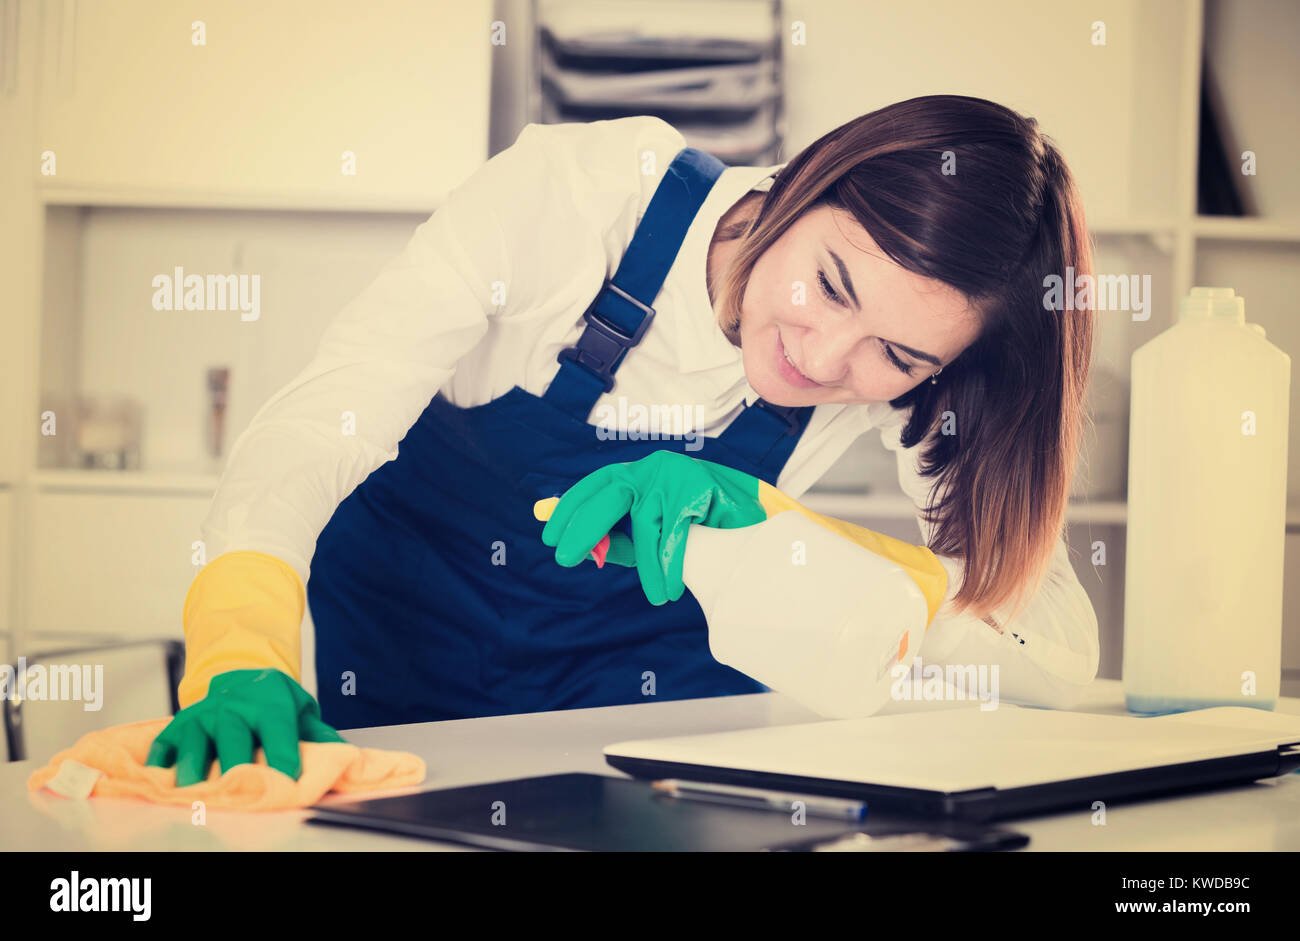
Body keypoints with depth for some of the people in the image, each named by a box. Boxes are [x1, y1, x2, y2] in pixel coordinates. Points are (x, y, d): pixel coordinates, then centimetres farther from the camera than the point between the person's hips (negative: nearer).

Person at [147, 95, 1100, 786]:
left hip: (647, 692, 1)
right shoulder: (582, 190, -26)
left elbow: (1061, 659, -24)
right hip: (390, 682, 0)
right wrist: (243, 658, -46)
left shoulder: (913, 362, -18)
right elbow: (322, 420, -28)